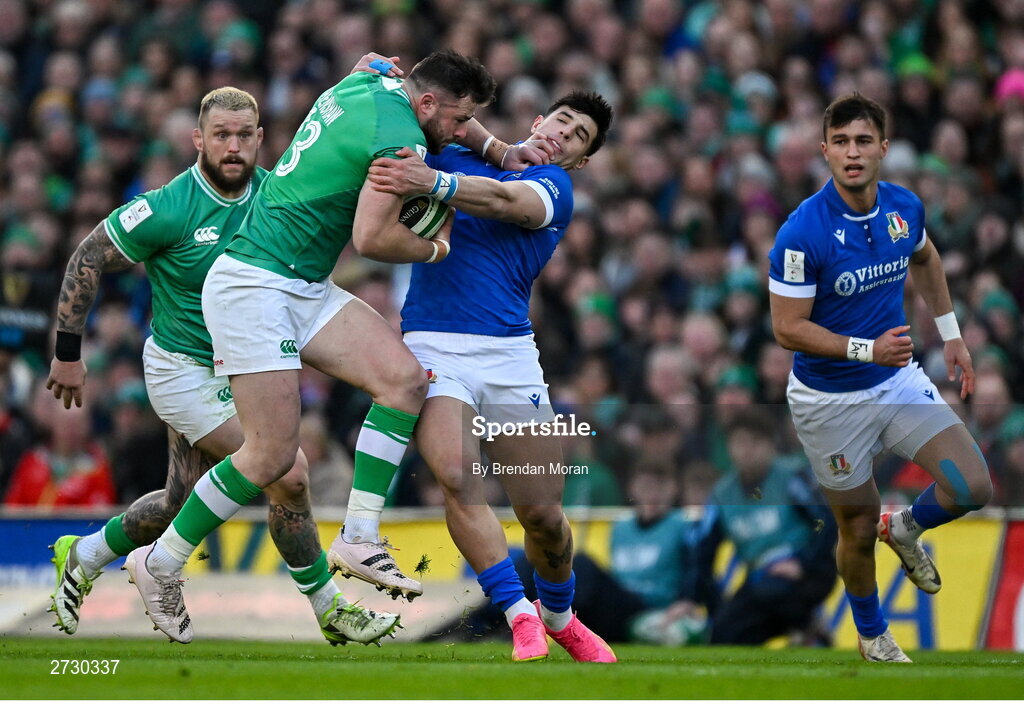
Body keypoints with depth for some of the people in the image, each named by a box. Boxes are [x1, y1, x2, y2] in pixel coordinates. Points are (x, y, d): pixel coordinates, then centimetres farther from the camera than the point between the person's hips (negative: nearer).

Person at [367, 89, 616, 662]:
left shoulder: (555, 189, 7)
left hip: (509, 352, 0)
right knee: (458, 478, -24)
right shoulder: (456, 159, 16)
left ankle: (558, 615, 29)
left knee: (543, 512, 1)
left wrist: (433, 183, -32)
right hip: (431, 346, 0)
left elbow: (503, 200, -15)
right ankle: (521, 619, -18)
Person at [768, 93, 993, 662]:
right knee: (858, 528, 9)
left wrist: (951, 334, 16)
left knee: (972, 487, -12)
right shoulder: (803, 233, -24)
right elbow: (788, 328, -21)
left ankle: (906, 529, 23)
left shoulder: (904, 207, -6)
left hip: (898, 379, 4)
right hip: (830, 398, -4)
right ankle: (872, 635, 37)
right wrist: (868, 349, -30)